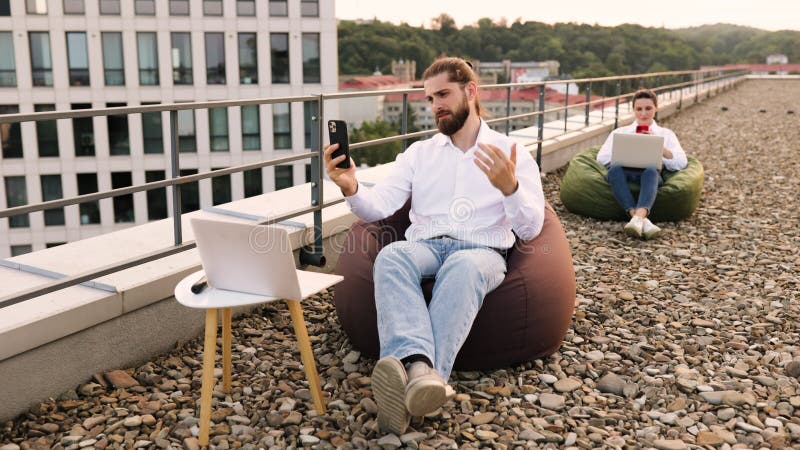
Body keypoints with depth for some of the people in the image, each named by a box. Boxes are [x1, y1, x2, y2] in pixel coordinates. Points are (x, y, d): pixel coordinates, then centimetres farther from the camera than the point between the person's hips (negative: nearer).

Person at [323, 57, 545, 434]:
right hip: (424, 246, 2)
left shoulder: (513, 156, 12)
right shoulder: (418, 153, 20)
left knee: (463, 267, -39)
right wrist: (351, 188, -16)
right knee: (391, 255, -34)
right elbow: (379, 207, 6)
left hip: (481, 252, -2)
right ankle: (418, 365, -54)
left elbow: (530, 229, -1)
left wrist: (509, 187, -21)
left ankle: (419, 378, -49)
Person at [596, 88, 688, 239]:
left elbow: (681, 163, 13)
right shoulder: (619, 132, 28)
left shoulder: (666, 134, 27)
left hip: (651, 175, 0)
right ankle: (642, 221, -52)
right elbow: (601, 158, 12)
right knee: (615, 169, -38)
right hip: (624, 173, 0)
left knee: (651, 171, -39)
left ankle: (638, 217, -62)